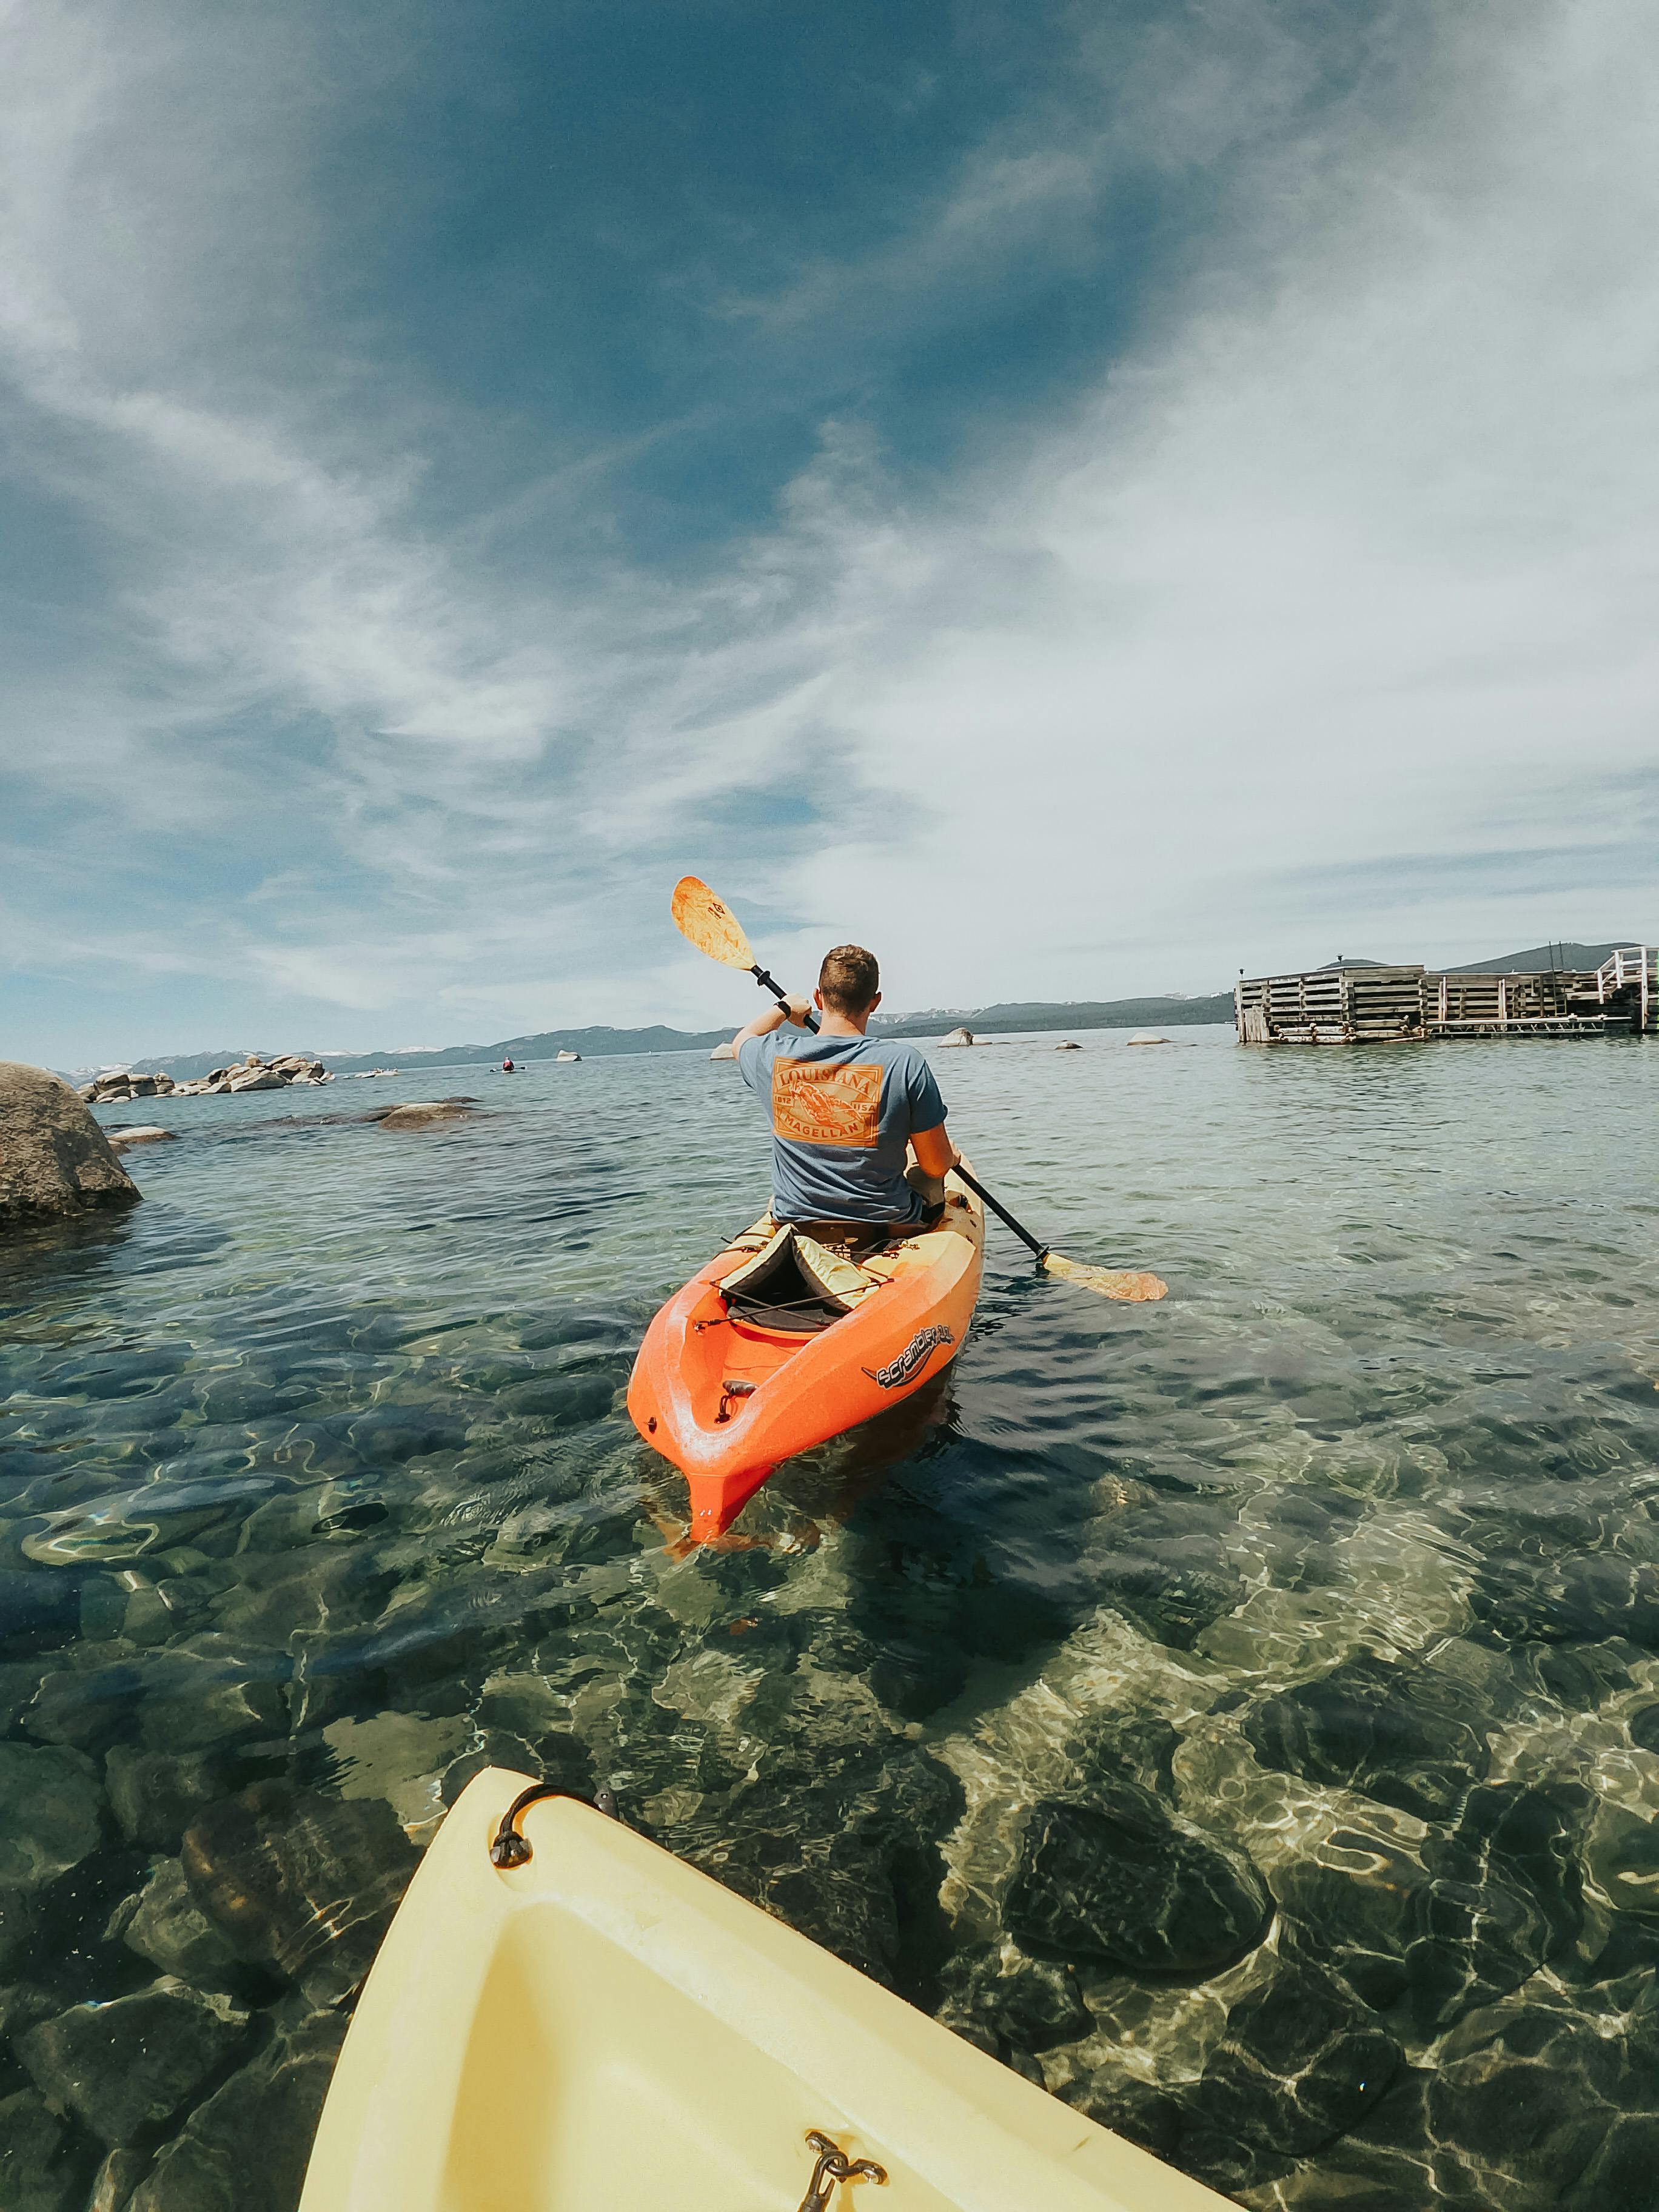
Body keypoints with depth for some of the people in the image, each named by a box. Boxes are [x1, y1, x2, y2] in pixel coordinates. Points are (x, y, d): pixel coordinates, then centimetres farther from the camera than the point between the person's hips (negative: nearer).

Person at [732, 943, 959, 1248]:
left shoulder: (773, 1057, -11)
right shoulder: (904, 1061, -19)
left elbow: (742, 1040, 17)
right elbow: (937, 1166, -12)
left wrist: (785, 1009, 36)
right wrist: (949, 1153, 12)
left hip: (793, 1221, 3)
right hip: (887, 1227, -2)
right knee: (928, 1178, 29)